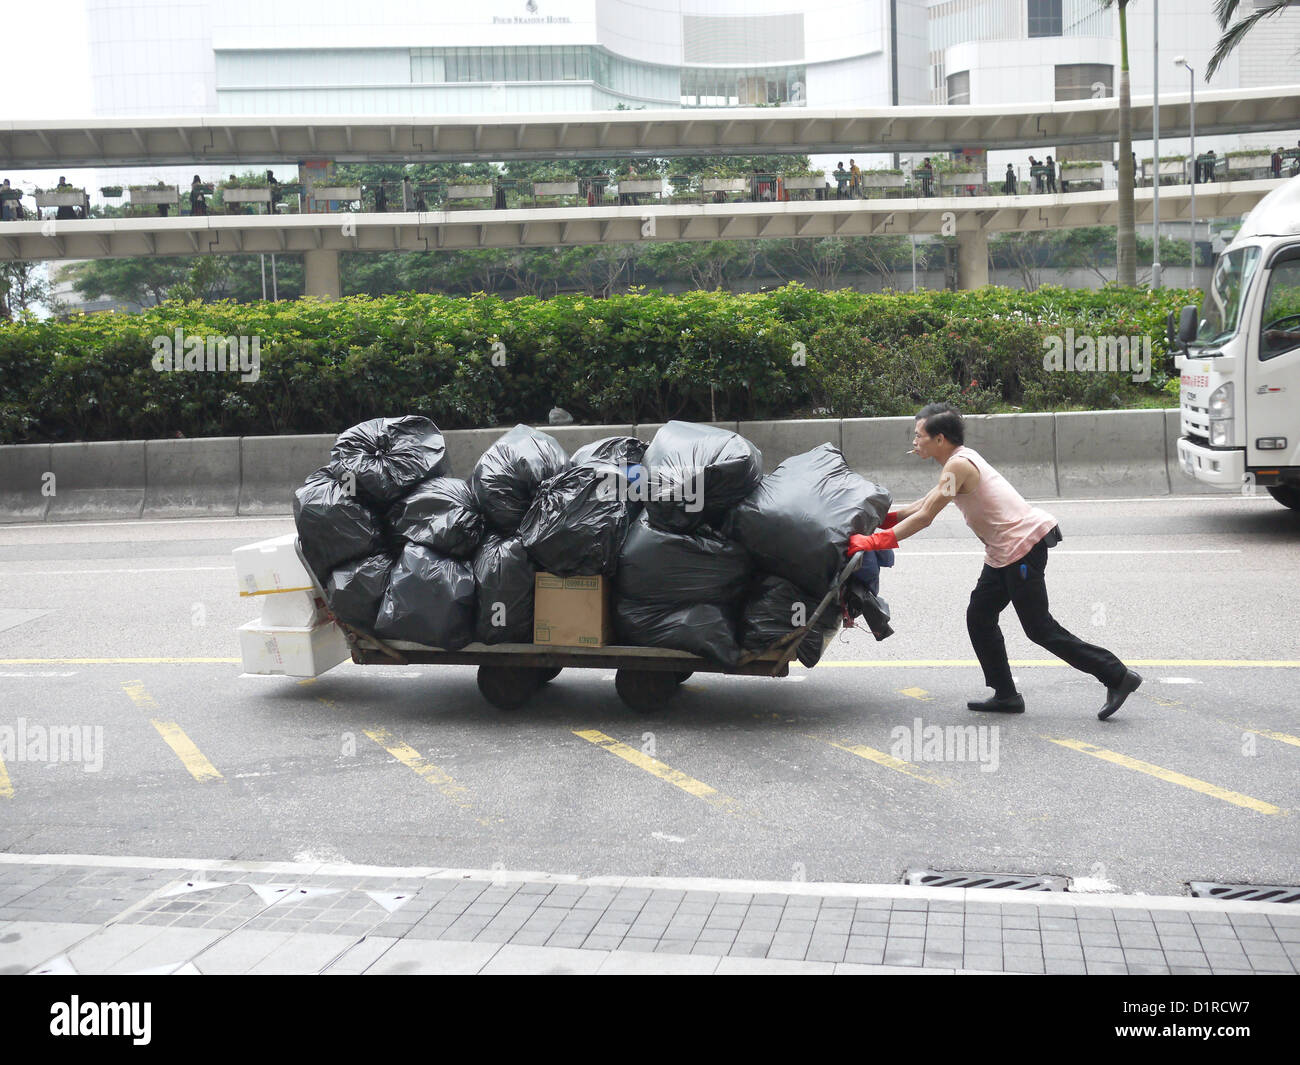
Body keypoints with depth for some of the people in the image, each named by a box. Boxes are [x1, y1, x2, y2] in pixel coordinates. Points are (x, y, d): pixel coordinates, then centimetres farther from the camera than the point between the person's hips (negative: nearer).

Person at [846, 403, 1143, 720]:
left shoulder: (958, 464, -17)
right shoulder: (961, 459, 13)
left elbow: (924, 517, -19)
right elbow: (926, 503, 25)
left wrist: (875, 541, -16)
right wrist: (887, 517, 21)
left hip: (1023, 545, -10)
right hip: (1005, 551, 10)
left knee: (1039, 627, -5)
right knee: (979, 617, 12)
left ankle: (1117, 676, 1)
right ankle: (1006, 695, 16)